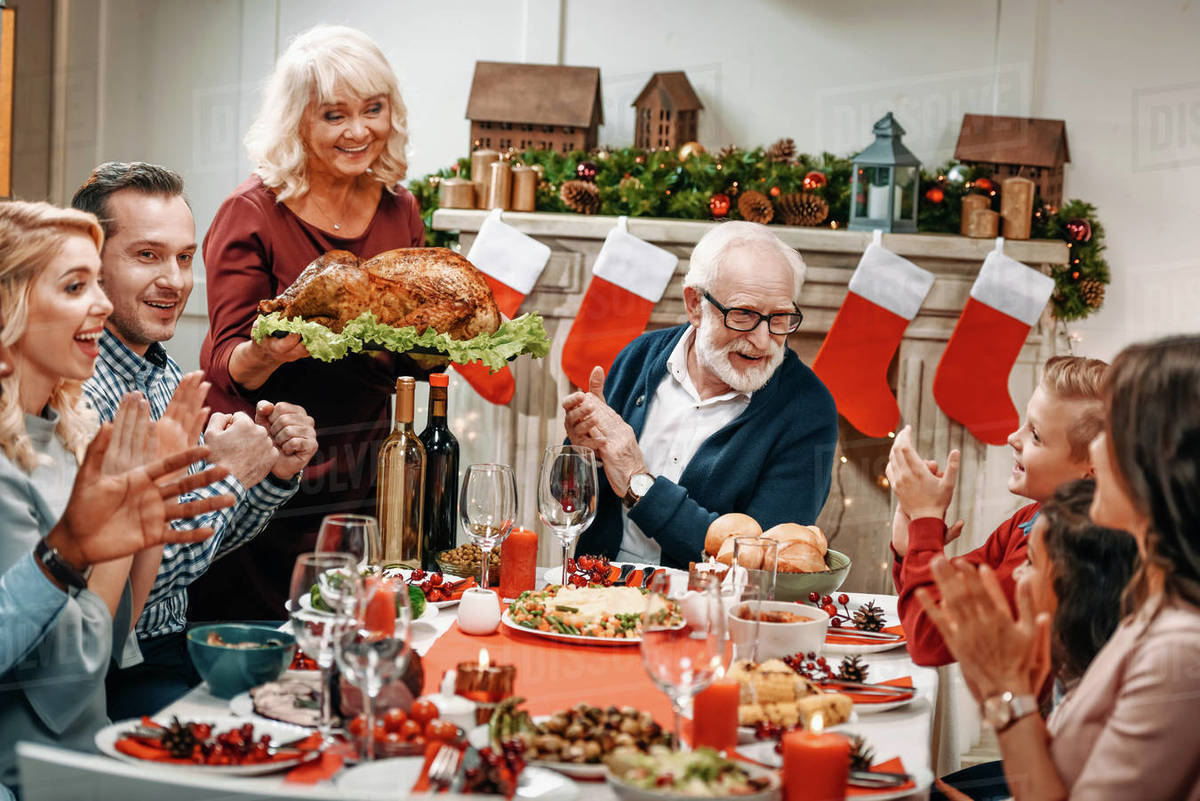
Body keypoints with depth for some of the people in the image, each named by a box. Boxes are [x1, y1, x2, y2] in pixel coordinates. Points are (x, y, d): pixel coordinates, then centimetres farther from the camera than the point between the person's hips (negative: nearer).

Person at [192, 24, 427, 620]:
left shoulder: (399, 211, 6)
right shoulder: (252, 214, -7)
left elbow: (417, 358, 12)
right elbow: (228, 365, -10)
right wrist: (268, 353, -31)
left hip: (364, 475, 4)